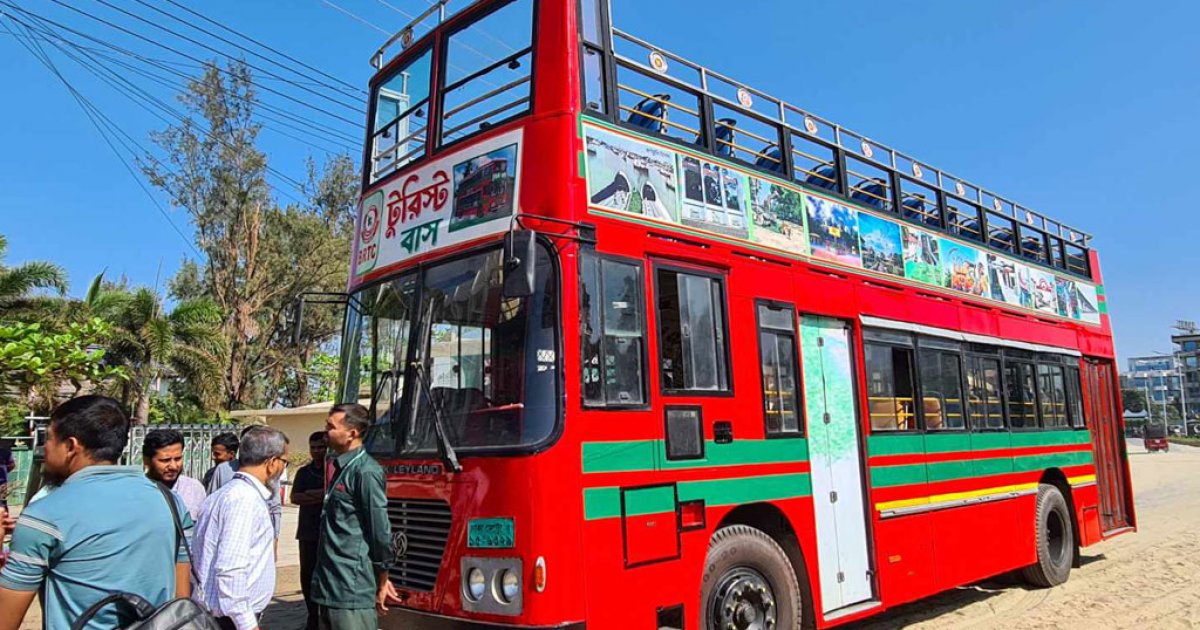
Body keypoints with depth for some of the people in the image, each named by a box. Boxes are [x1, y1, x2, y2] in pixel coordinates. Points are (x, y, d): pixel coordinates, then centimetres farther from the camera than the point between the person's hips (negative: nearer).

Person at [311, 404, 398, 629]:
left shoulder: (366, 471, -16)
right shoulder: (342, 468, 14)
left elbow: (380, 531, -16)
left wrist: (381, 583, -6)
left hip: (353, 591, -9)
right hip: (330, 587, 9)